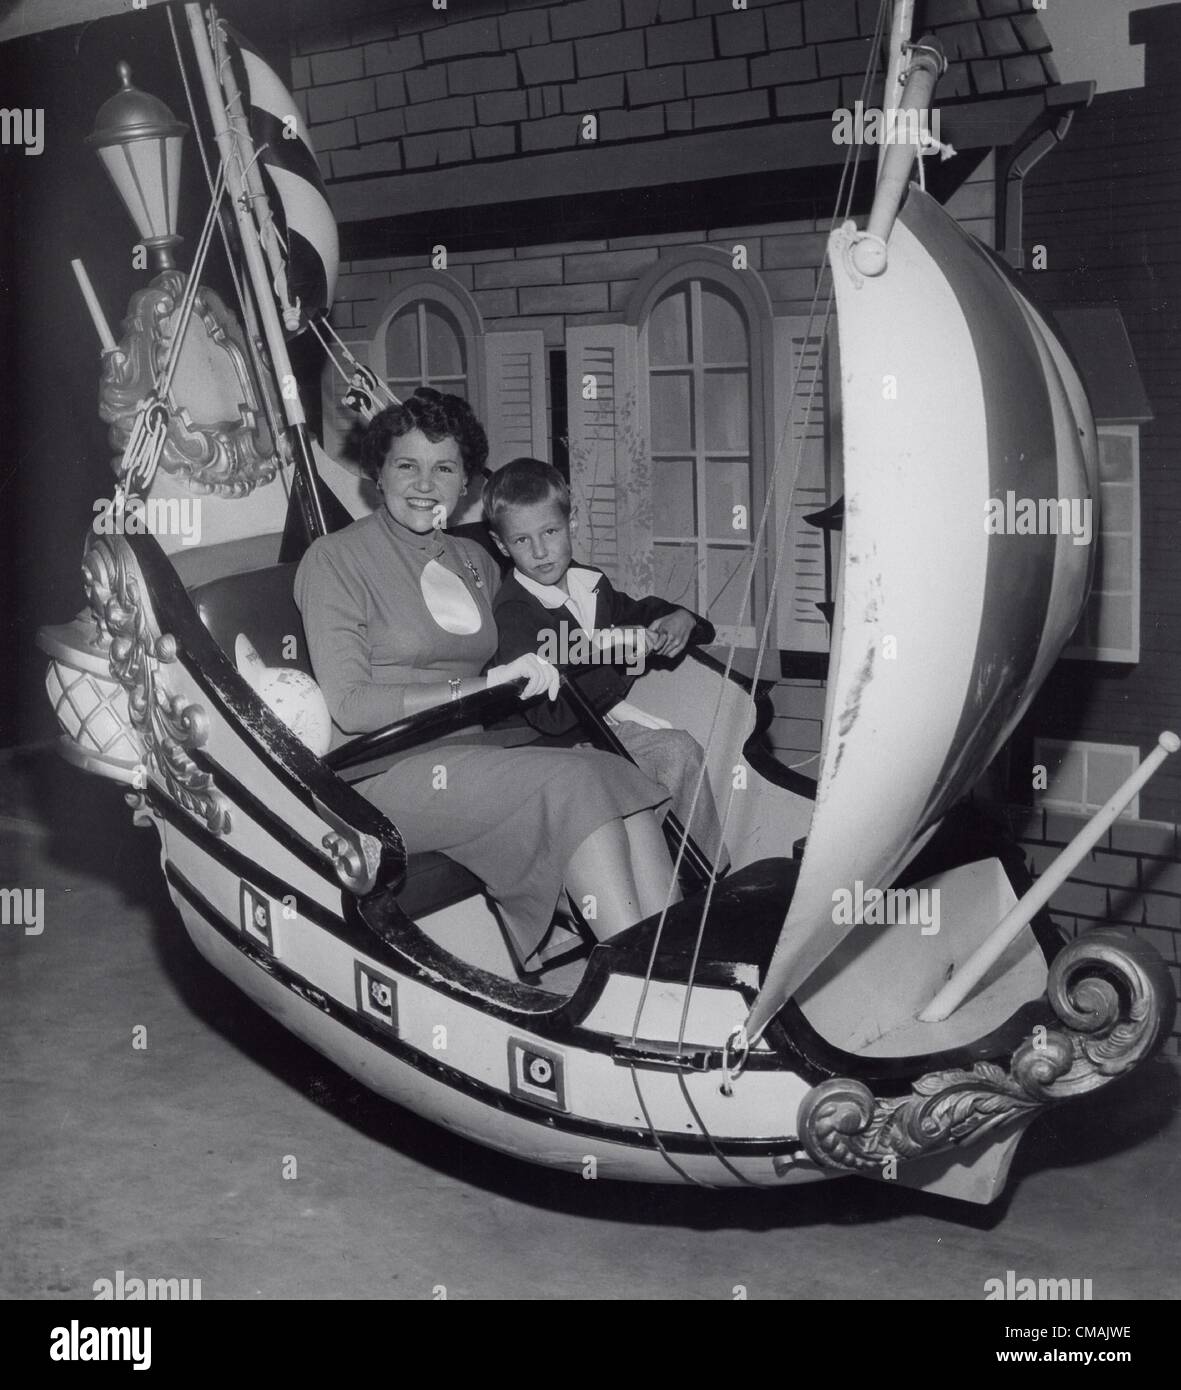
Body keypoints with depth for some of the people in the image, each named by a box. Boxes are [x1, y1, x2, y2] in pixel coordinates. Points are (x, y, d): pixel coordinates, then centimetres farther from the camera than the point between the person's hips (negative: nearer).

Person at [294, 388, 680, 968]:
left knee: (622, 786, -23)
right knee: (573, 781, -29)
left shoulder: (473, 561, 20)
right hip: (388, 772, -6)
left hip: (474, 757, 6)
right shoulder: (334, 560, -1)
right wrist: (477, 687, -18)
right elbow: (350, 706, -11)